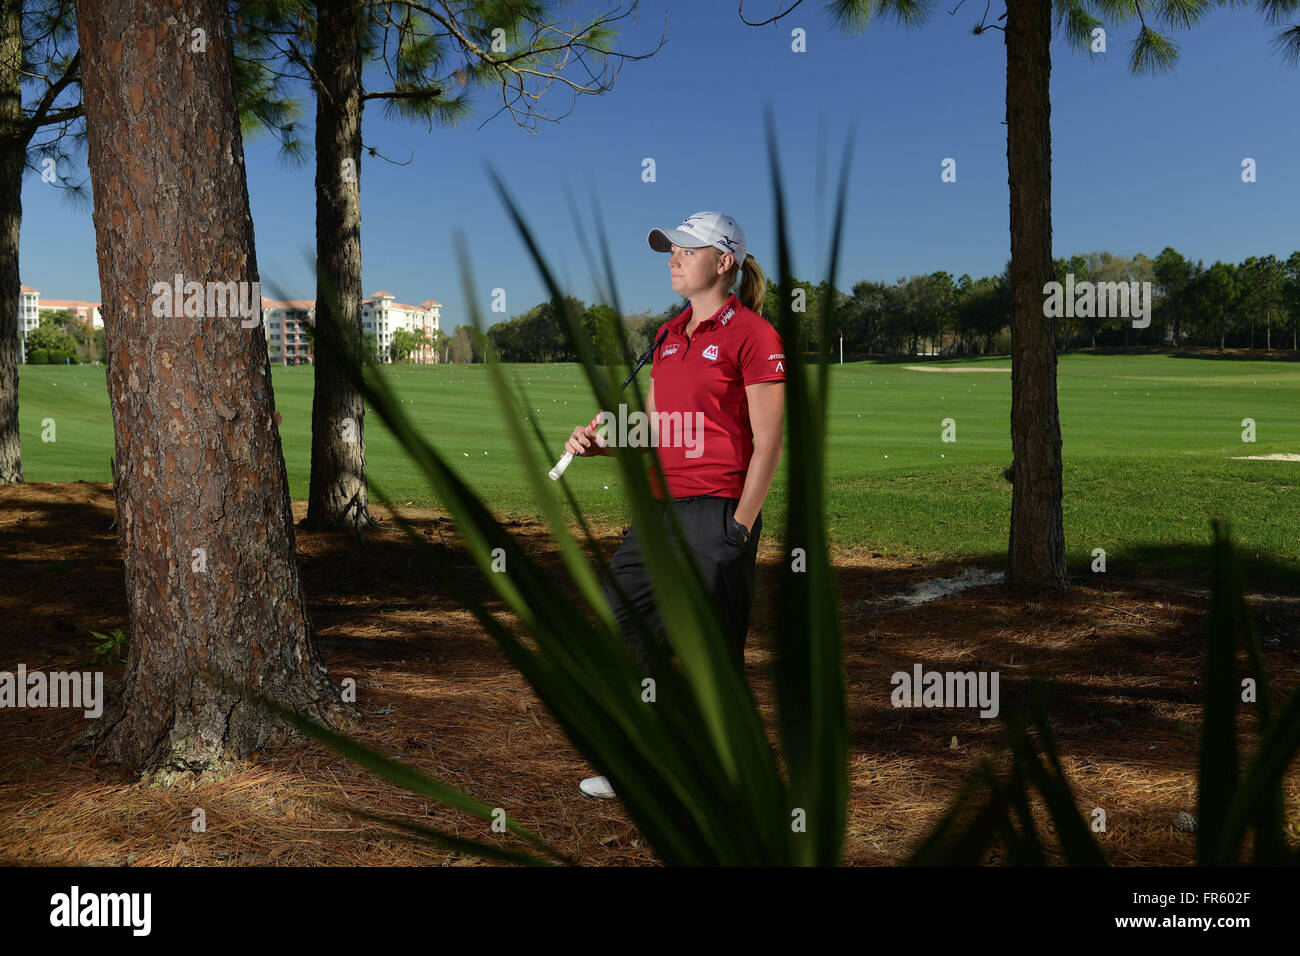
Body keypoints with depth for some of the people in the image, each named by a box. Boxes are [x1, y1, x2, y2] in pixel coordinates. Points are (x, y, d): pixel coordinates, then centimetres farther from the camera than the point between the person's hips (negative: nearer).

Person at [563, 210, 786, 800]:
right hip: (657, 509, 8)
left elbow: (768, 444, -11)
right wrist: (599, 444, 2)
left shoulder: (751, 334, -7)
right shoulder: (669, 336, 16)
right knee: (623, 622, 14)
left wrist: (739, 529, -15)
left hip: (718, 512, -8)